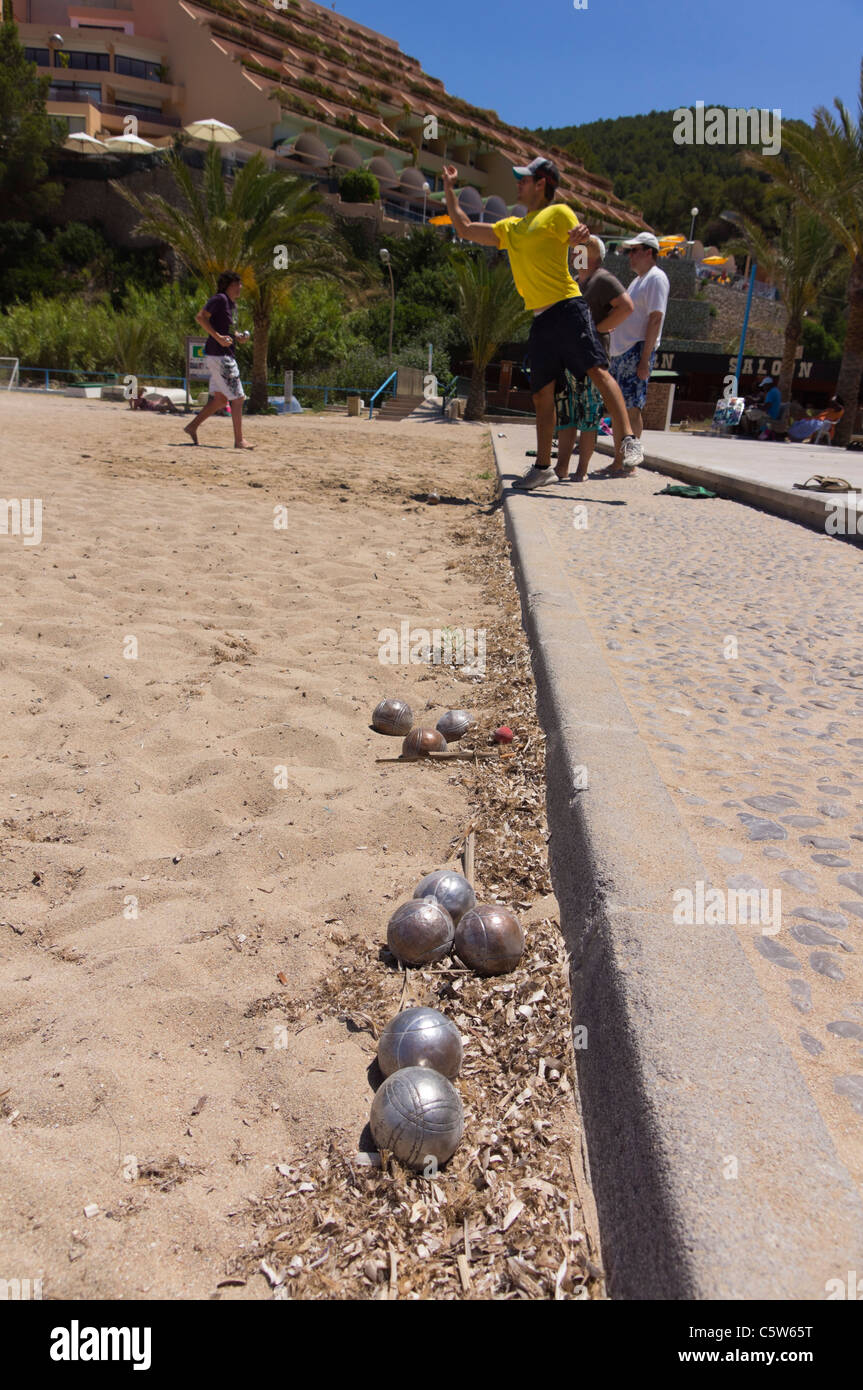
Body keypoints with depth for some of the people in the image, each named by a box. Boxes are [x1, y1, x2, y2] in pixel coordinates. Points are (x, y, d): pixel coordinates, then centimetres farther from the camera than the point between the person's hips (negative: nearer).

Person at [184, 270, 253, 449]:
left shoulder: (232, 304, 17)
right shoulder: (220, 299, -11)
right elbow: (200, 317, -18)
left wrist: (237, 337, 9)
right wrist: (218, 337, -24)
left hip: (225, 355, 10)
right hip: (218, 356, -10)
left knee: (221, 399, 13)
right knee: (237, 398, -7)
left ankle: (193, 426, 19)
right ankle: (239, 440, -2)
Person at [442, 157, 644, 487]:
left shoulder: (558, 213, 6)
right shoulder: (511, 227, 26)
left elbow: (583, 243, -6)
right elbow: (465, 229, 32)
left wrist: (582, 238, -28)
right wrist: (449, 190, 29)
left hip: (567, 309, -6)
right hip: (539, 321, 7)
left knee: (598, 371, -20)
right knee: (542, 395, 5)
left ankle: (627, 443, -28)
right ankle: (543, 467, 10)